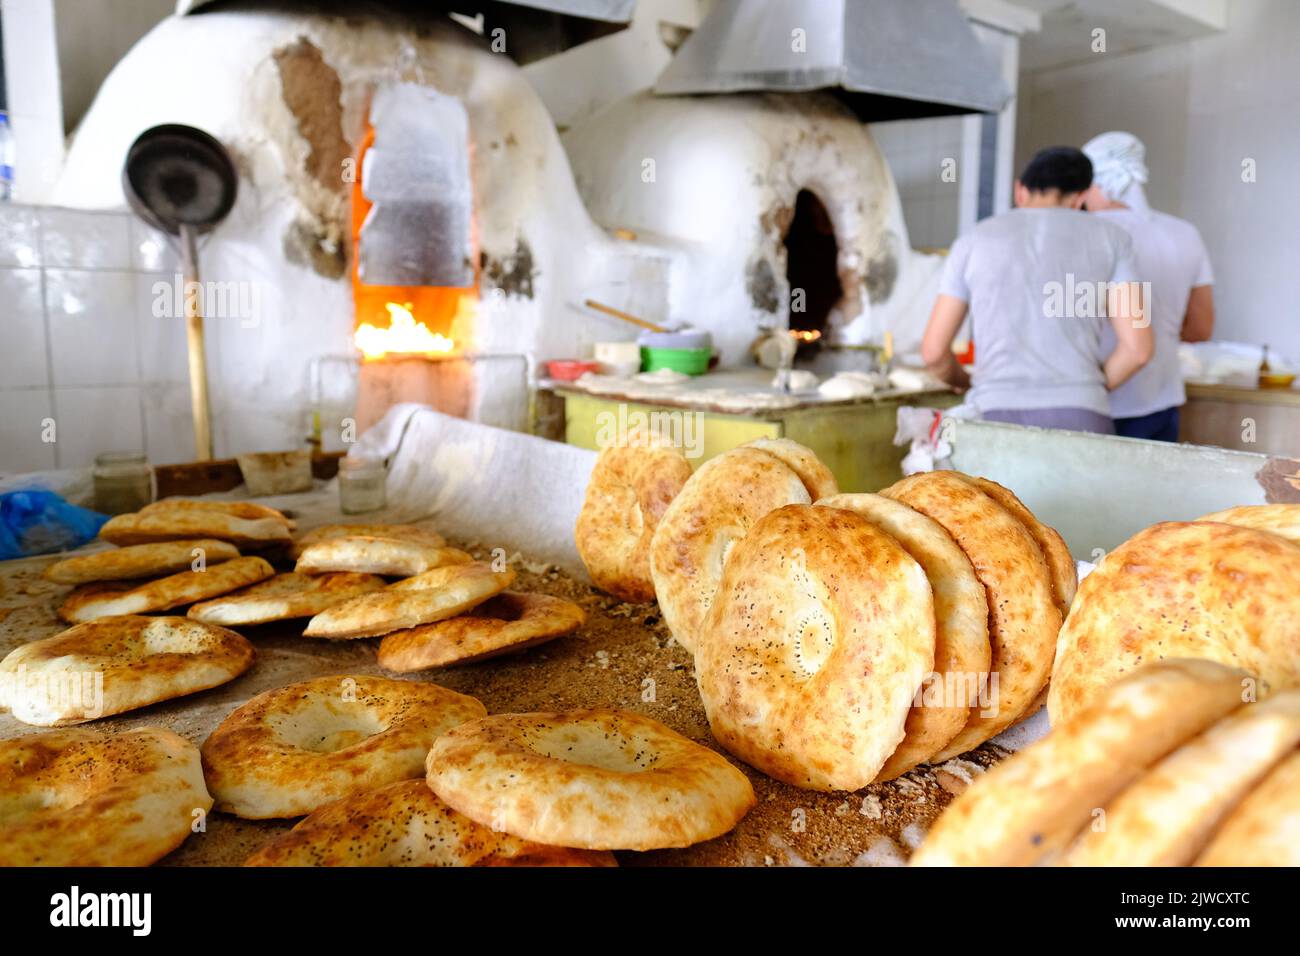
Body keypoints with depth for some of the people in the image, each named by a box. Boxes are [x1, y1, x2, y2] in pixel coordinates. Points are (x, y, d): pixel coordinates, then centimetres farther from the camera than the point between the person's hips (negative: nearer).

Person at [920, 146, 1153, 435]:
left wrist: (965, 384, 33)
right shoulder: (1109, 237, 11)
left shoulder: (974, 241, 12)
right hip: (1079, 422, 0)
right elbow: (1137, 347, 3)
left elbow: (934, 350, 11)